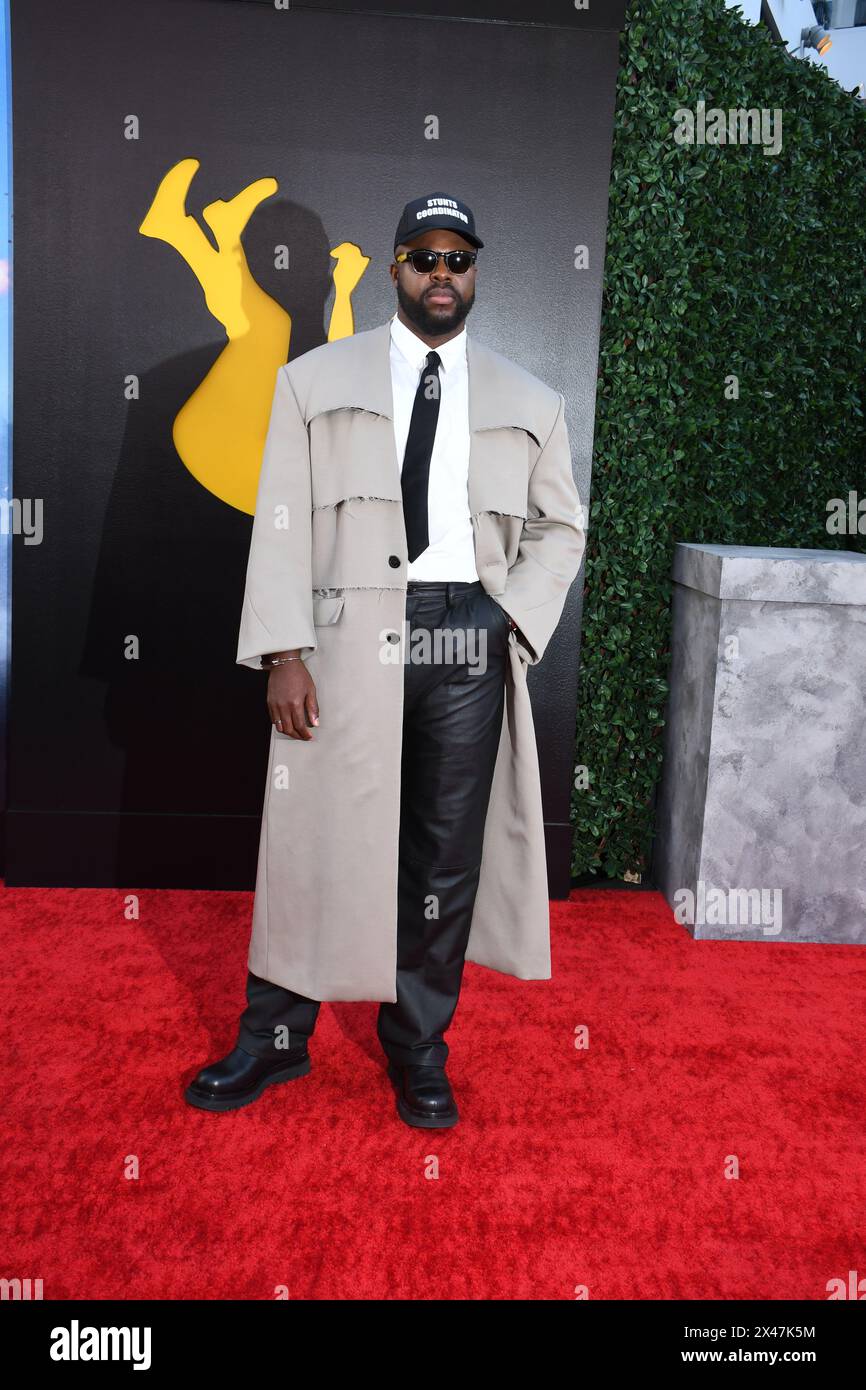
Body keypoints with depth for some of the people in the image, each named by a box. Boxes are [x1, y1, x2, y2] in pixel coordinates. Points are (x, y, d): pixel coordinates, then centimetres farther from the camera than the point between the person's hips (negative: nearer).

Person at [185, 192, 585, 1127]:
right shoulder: (315, 380, 9)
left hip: (470, 640, 2)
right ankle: (276, 1035, 22)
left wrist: (515, 622, 1)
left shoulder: (529, 403, 14)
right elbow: (281, 523, 2)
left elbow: (560, 527, 18)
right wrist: (283, 652, -8)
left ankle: (418, 1049, 23)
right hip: (347, 637, -1)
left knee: (448, 854, 7)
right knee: (314, 838, 3)